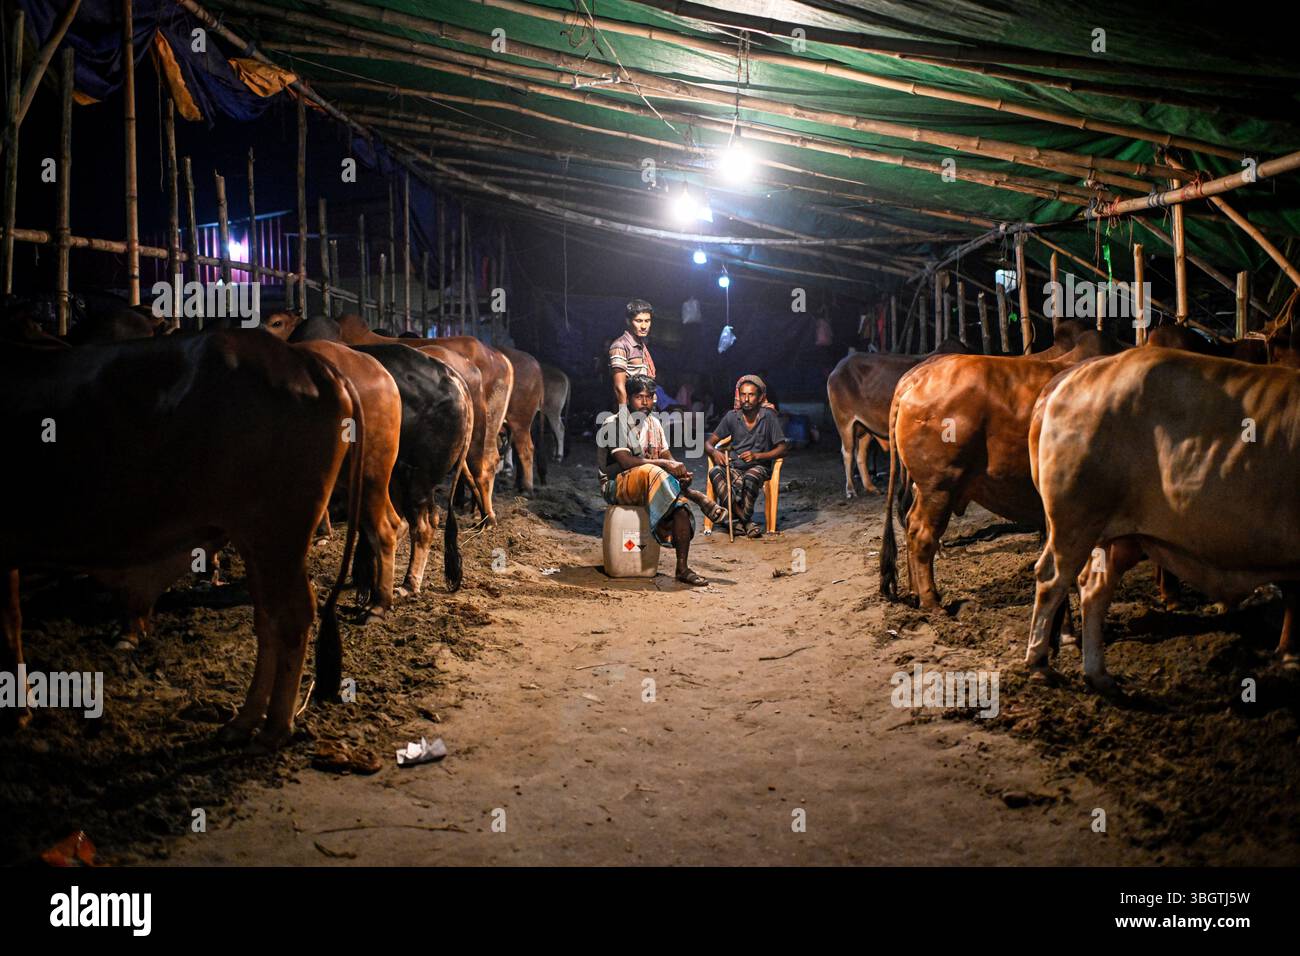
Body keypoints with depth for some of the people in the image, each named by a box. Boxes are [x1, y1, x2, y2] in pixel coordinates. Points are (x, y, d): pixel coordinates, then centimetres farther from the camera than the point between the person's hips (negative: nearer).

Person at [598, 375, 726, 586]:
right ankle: (697, 498, -23)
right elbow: (625, 461, -21)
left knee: (680, 505, -25)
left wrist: (680, 471, -15)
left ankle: (682, 568, -27)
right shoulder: (616, 424, -8)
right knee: (650, 472, -39)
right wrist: (663, 464, -28)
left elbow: (667, 456, 9)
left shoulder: (654, 423, 14)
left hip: (647, 488, 6)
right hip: (617, 486, -6)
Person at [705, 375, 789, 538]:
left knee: (750, 478, -39)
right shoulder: (732, 417, 5)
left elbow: (782, 450, -4)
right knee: (714, 472, -31)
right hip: (734, 467, 3)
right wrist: (714, 452, -18)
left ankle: (739, 521, -19)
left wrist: (756, 455, -19)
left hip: (759, 467, -3)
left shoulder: (768, 416, -2)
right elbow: (708, 443, 7)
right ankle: (746, 522, -35)